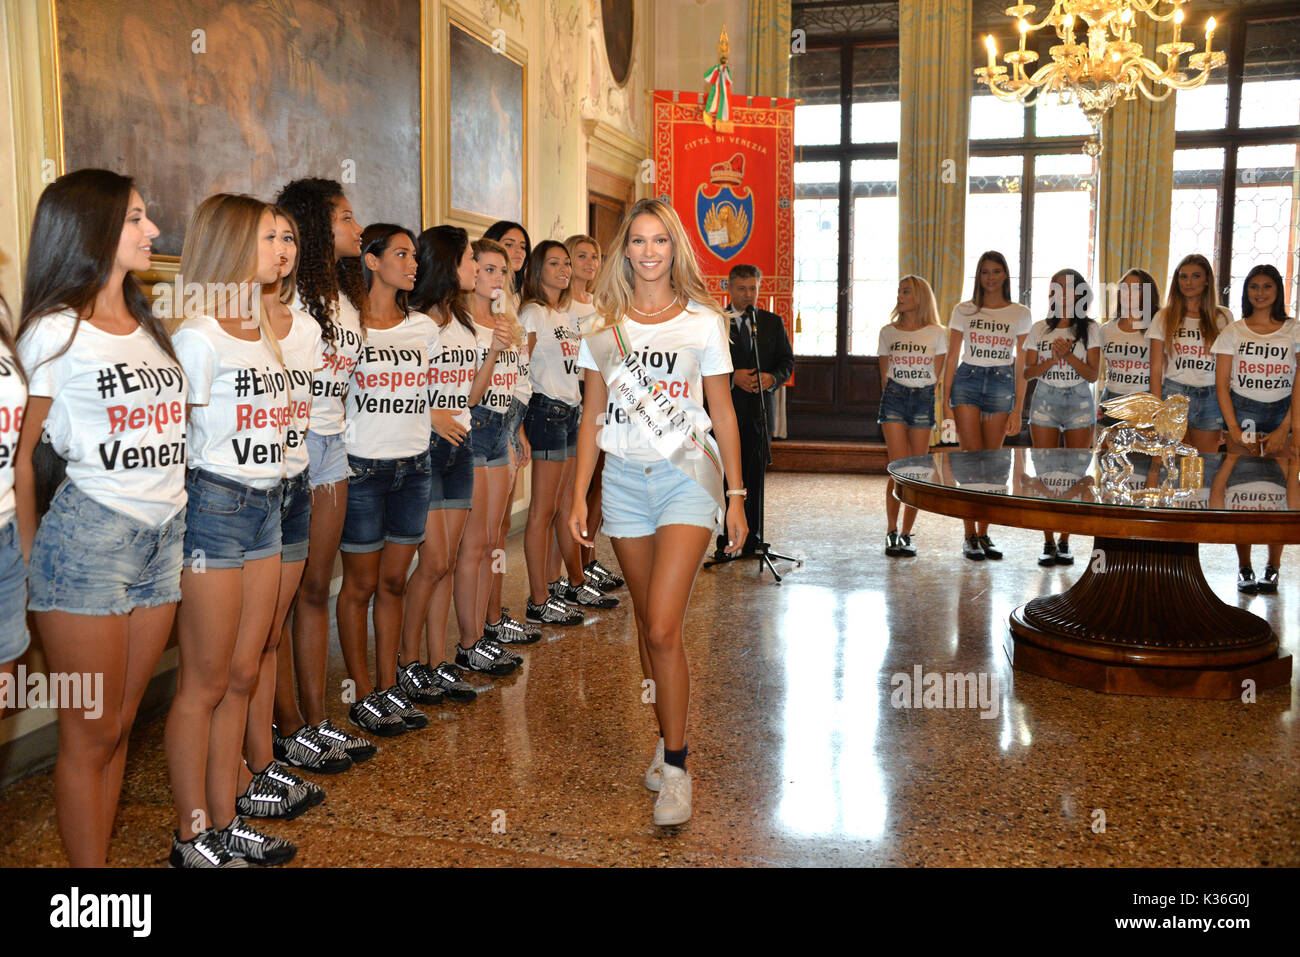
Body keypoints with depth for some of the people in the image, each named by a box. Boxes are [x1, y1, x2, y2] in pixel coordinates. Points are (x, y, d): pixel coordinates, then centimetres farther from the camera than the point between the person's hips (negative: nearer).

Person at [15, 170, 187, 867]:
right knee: (90, 734, 2)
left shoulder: (151, 324, 15)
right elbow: (20, 453, -4)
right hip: (89, 536, -6)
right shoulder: (56, 332, -4)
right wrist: (31, 556, -4)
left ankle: (102, 853, 20)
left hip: (167, 534, 6)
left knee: (120, 726, 10)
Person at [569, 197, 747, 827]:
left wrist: (736, 497, 1)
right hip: (625, 481, 3)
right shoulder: (604, 326, 8)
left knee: (663, 627, -13)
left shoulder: (703, 321, 2)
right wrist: (579, 495, 4)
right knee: (647, 621, 10)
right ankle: (668, 735, 27)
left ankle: (676, 765, -1)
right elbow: (593, 417, 9)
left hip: (687, 476, -3)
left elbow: (723, 415, 4)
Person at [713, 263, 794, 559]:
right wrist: (733, 376, -18)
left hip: (760, 410, 2)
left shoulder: (772, 322, 13)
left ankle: (753, 540, 14)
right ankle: (725, 540, 6)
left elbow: (787, 360, 10)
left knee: (755, 476, 6)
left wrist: (773, 378, -10)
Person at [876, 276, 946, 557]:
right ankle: (892, 533, -4)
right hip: (894, 398, 0)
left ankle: (906, 535, 8)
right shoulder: (888, 332, 10)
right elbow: (884, 374, 13)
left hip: (924, 400, 0)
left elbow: (937, 376, 7)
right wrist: (891, 398, 5)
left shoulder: (937, 334, 5)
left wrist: (924, 399, 1)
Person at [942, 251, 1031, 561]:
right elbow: (951, 358, 6)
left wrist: (1017, 410, 2)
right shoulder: (964, 311, 6)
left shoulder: (1020, 315, 7)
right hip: (967, 383, -1)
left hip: (1002, 386, 1)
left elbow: (1021, 366, 7)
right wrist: (946, 404, 0)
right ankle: (969, 537, -3)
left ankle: (983, 535, 12)